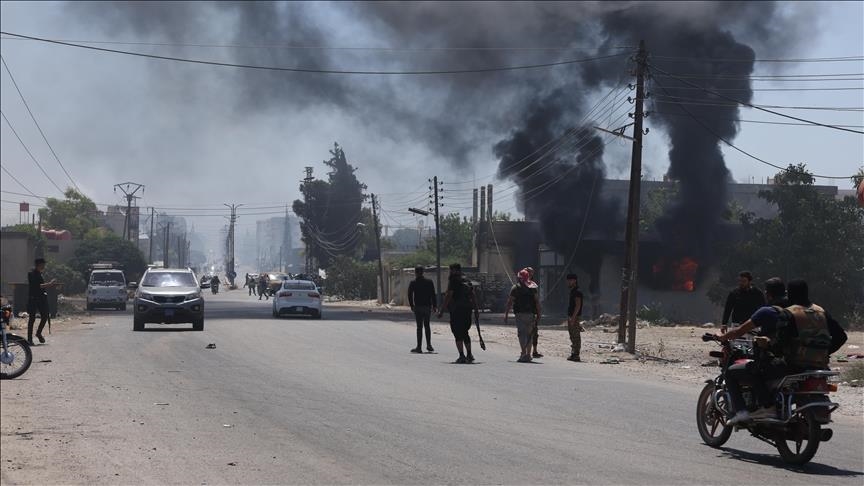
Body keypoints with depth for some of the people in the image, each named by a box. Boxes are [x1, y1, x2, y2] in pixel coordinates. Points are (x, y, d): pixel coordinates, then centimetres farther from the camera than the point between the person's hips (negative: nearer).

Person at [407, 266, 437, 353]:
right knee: (427, 325, 16)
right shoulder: (429, 282, 4)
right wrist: (434, 306, 5)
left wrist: (412, 306, 6)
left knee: (419, 327, -1)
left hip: (418, 307, -3)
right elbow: (433, 295, 2)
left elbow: (410, 295, -3)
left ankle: (419, 347, -4)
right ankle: (429, 345, 14)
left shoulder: (413, 283, -3)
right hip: (428, 307, 3)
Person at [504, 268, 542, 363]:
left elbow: (509, 302, -1)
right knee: (529, 334, 13)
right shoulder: (533, 288, 9)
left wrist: (506, 314, 3)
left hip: (520, 314, -4)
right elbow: (537, 302, 4)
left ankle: (524, 354, -19)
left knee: (522, 334, -7)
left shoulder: (516, 288, 1)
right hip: (531, 314, 4)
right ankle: (528, 355, 17)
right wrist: (538, 315, 6)